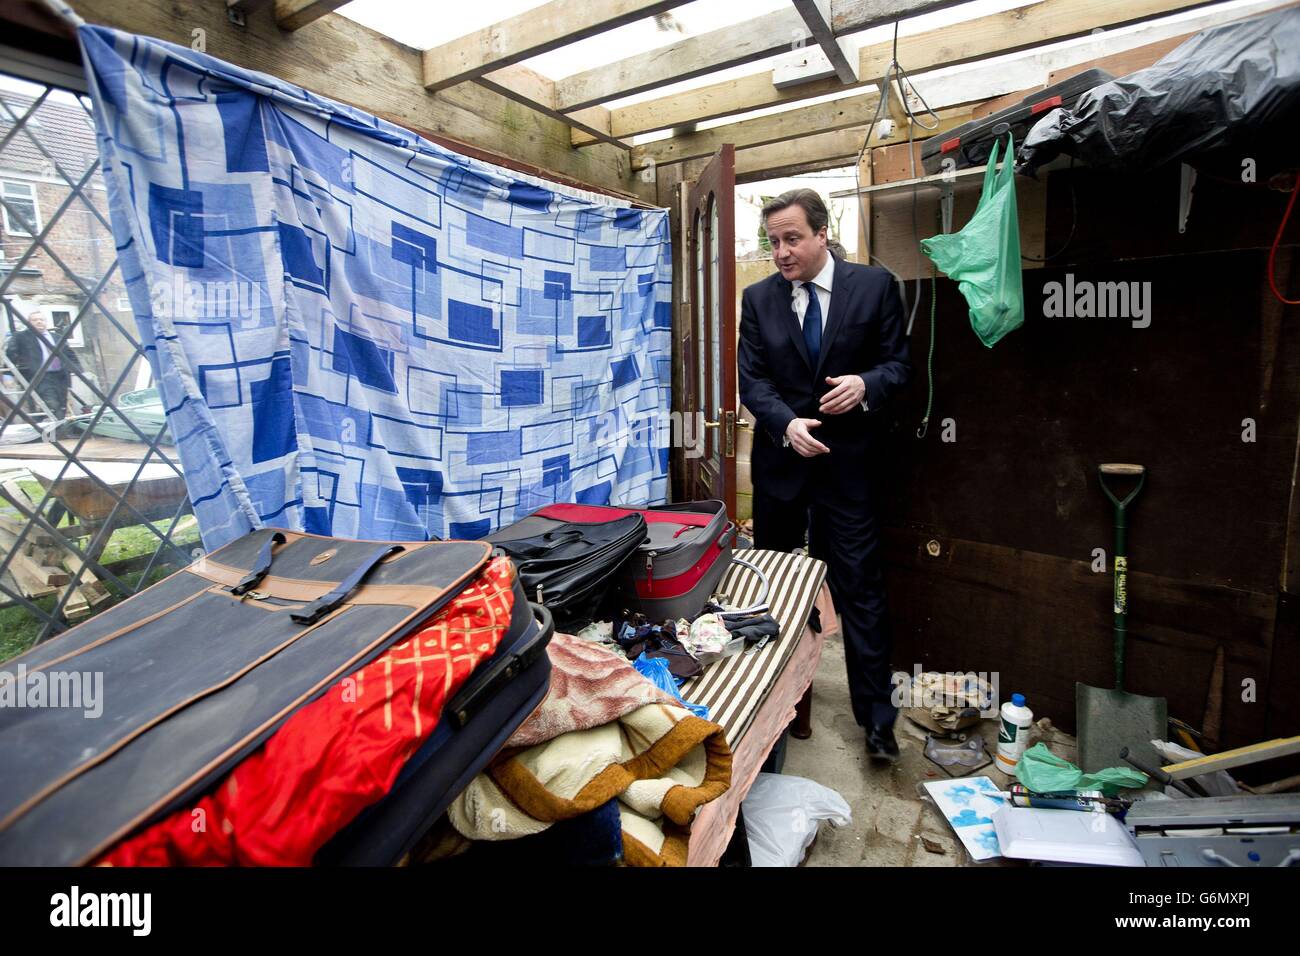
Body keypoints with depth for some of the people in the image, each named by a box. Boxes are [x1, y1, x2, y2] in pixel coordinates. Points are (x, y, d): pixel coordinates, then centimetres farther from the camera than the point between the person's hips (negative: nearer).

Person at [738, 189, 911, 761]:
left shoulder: (874, 286, -1)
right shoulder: (758, 299, 3)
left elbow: (899, 361, 1)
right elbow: (751, 377, -2)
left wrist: (867, 384, -21)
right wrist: (787, 423, -19)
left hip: (848, 460, -2)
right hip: (780, 457, 3)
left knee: (859, 585, 0)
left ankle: (876, 714, 15)